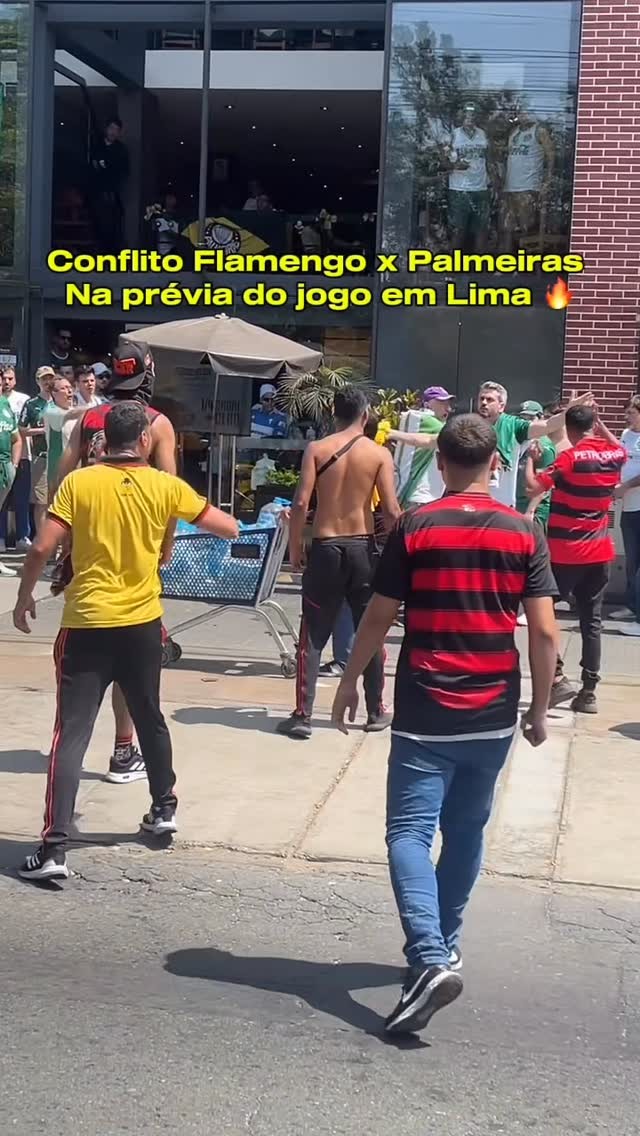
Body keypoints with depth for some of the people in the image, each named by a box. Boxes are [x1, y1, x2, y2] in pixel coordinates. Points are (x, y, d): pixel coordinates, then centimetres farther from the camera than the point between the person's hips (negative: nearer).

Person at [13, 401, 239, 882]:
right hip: (142, 624, 2)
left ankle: (55, 847, -8)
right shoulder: (165, 487, -1)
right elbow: (230, 529, 6)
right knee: (150, 719, 23)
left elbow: (42, 548, -9)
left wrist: (24, 596, 6)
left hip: (87, 625, -2)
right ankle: (164, 808, 40)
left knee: (71, 734, -2)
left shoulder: (78, 483, -5)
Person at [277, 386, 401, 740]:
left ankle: (302, 715, 4)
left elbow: (301, 503, -9)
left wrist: (295, 548, 2)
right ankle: (376, 712, 20)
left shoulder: (316, 449, -3)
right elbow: (390, 510, -8)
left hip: (325, 548, 0)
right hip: (362, 548, 0)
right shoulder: (379, 454, -3)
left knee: (312, 636, 6)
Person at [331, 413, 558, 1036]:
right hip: (492, 716, 3)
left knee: (410, 832, -2)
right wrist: (539, 709, 8)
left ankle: (430, 959, -19)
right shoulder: (523, 533, 0)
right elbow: (545, 633, -3)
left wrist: (350, 682, 11)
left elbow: (378, 617, -3)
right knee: (465, 833, 18)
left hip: (425, 714, -3)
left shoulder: (414, 527, -6)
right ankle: (442, 946, 31)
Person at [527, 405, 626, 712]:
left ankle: (557, 678, -5)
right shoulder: (615, 455, 4)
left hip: (564, 551, -6)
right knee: (591, 621, 8)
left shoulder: (571, 457, -14)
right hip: (599, 551, 6)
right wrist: (598, 422, 29)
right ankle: (589, 691, 9)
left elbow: (534, 486, -19)